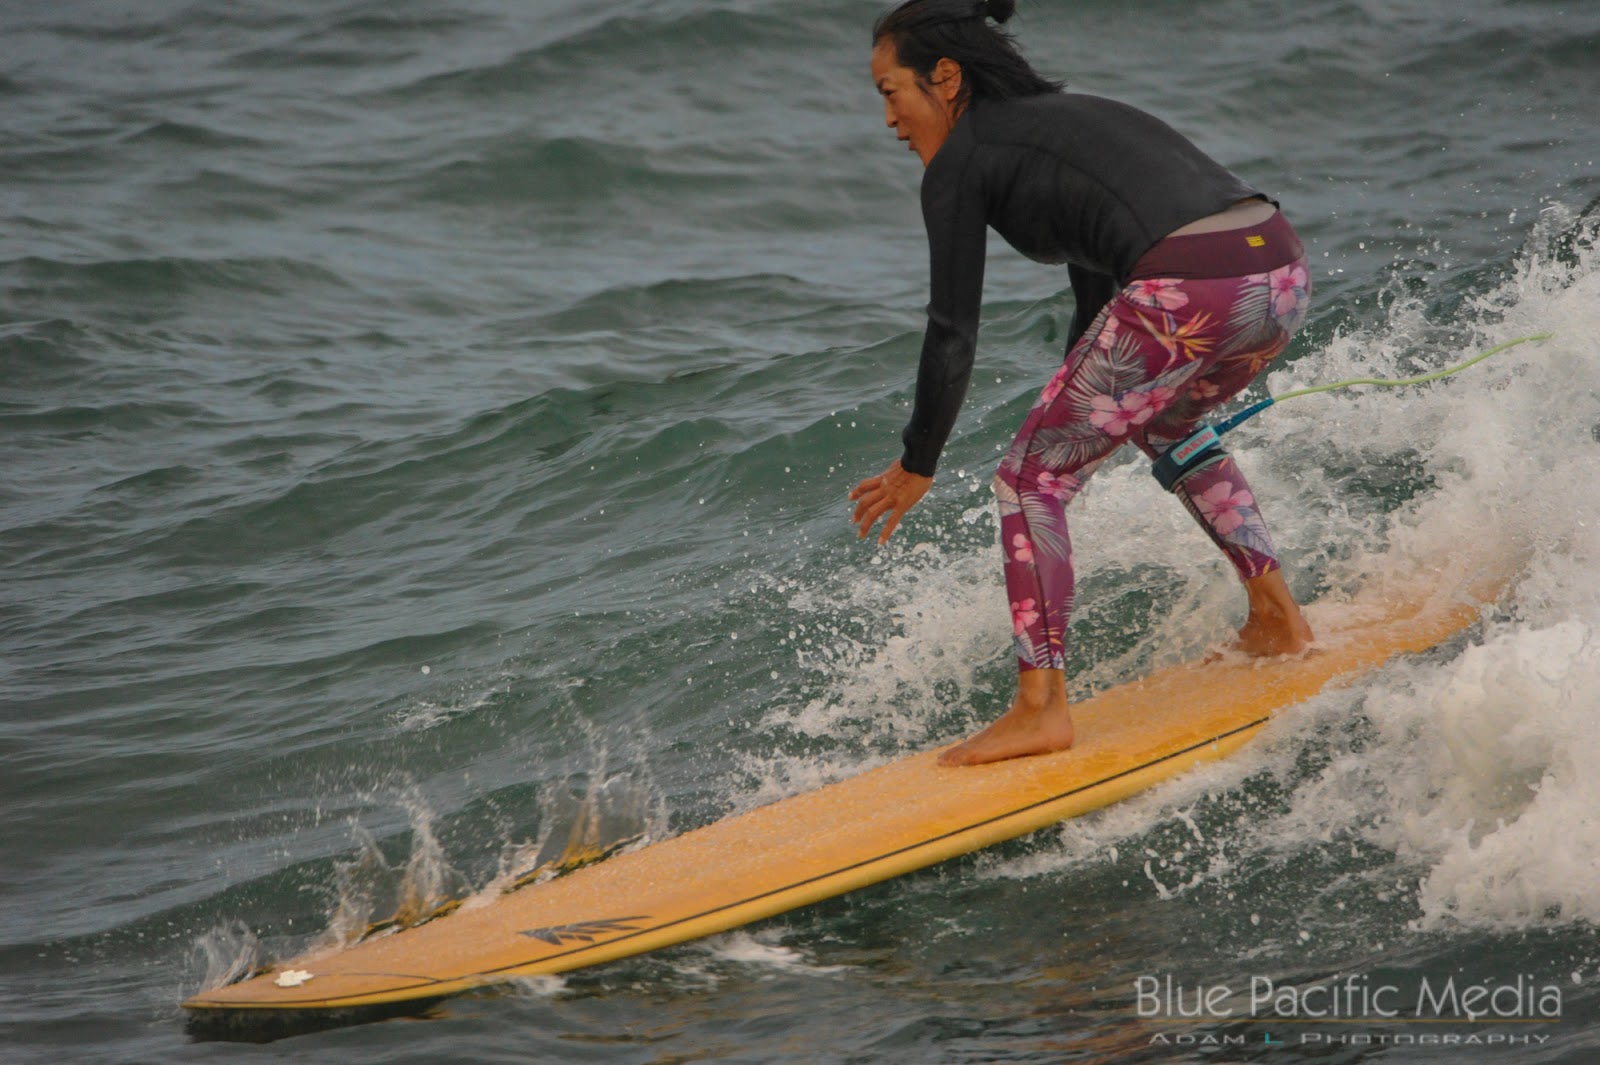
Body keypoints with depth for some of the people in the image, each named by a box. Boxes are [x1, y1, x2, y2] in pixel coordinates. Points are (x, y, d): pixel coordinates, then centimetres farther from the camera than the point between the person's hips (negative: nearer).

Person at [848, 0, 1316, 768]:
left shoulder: (961, 161, 6)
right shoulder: (1062, 122, 30)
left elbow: (953, 338, 7)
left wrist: (916, 468, 18)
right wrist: (1074, 416, 50)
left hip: (1187, 295, -9)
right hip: (1281, 272, 9)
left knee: (1030, 479, 7)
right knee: (1167, 426, 36)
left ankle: (1042, 708, 5)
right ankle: (1278, 618, 35)